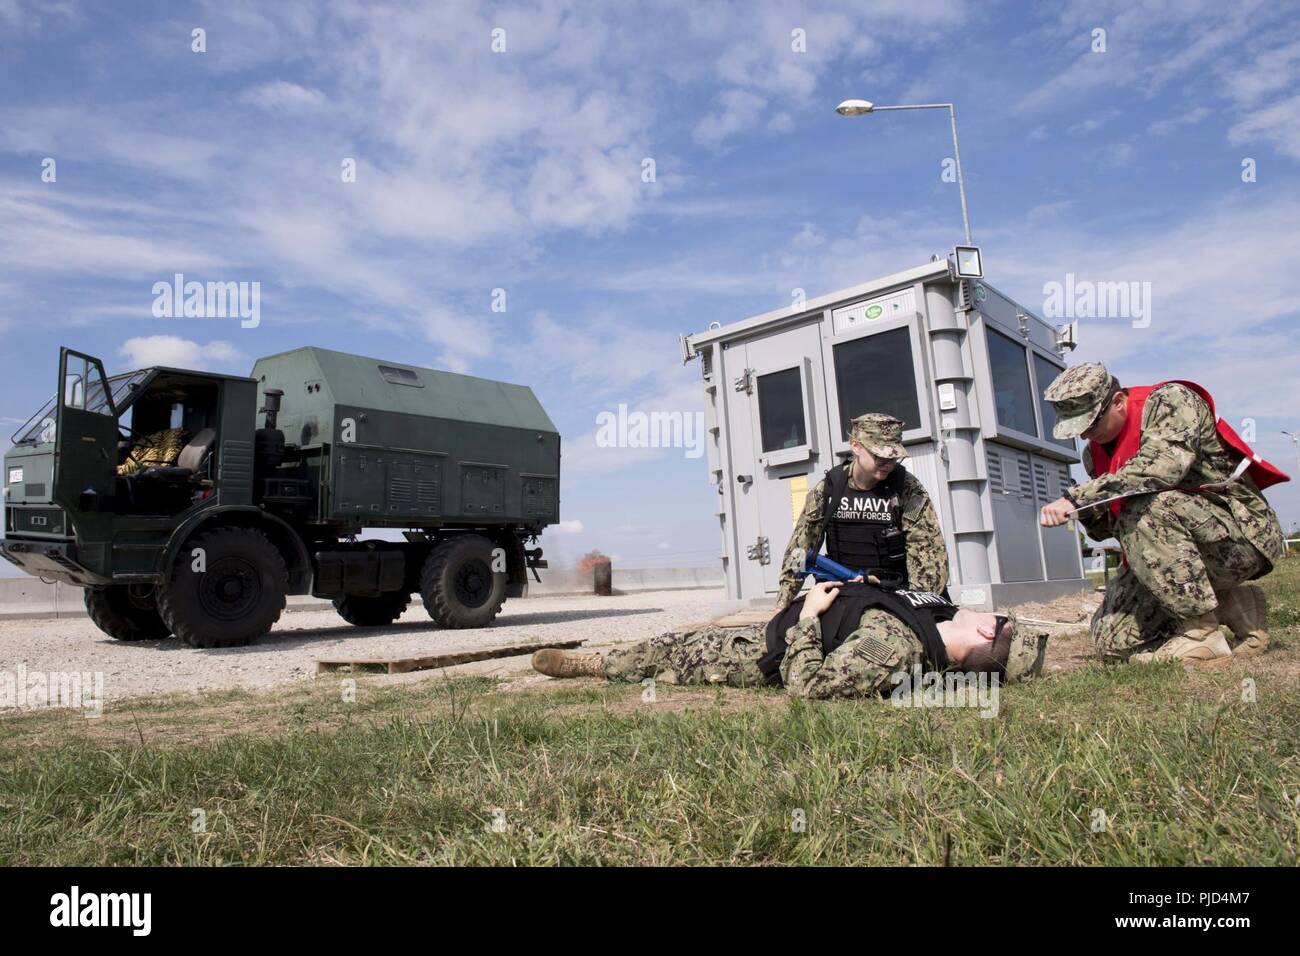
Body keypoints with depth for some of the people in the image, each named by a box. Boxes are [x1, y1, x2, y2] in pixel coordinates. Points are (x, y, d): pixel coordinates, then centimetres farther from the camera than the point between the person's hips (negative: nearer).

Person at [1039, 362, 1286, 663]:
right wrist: (1087, 510, -12)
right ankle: (1227, 606, 9)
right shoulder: (1095, 452, 7)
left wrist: (1077, 495, -34)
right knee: (1112, 640, -8)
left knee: (1146, 509, -35)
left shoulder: (1171, 401, -13)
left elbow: (1161, 468, -33)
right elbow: (1105, 529, 11)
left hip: (1243, 534, -7)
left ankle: (1203, 632, -21)